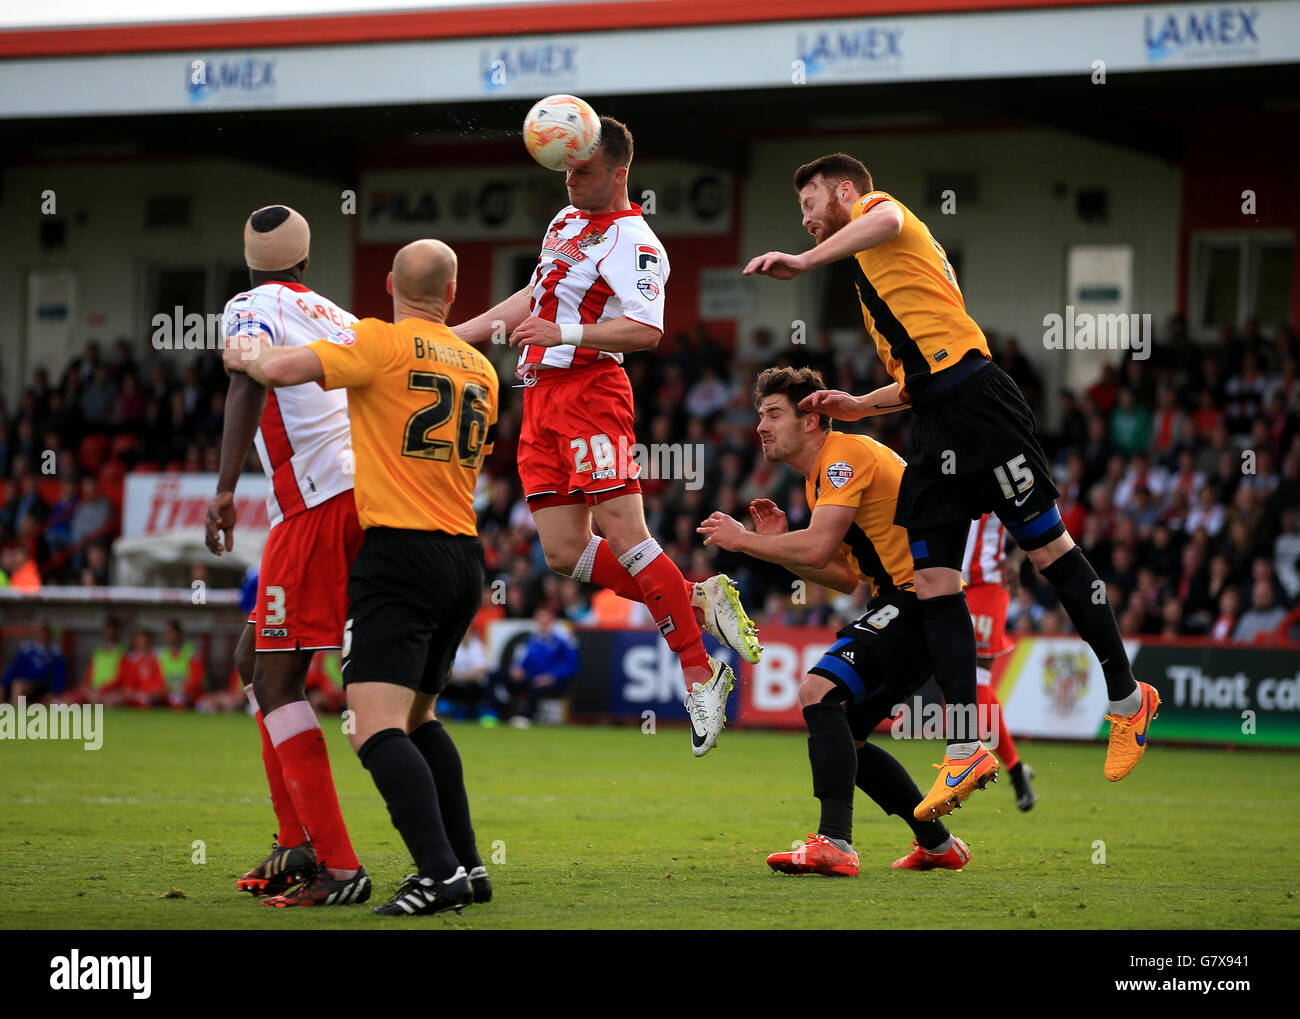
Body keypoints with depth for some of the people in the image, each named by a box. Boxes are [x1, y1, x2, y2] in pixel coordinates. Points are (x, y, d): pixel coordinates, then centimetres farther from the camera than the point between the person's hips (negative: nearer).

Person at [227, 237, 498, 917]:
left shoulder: (381, 341, -6)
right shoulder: (480, 369, 15)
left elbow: (281, 370, -16)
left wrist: (243, 355, 6)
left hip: (398, 551, -8)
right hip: (465, 557, 8)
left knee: (375, 726, -15)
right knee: (416, 716, 22)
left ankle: (438, 870, -29)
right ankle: (467, 865, 20)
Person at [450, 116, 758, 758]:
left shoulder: (632, 243, -8)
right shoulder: (565, 221, 20)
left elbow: (646, 330, -20)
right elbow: (535, 297, 34)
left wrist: (564, 333, -26)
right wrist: (455, 336, 37)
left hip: (589, 388, -9)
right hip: (541, 394, 9)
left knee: (620, 531, -18)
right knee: (564, 553, -1)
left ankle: (699, 674, -15)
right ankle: (697, 602, 6)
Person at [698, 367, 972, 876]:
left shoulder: (846, 455, -12)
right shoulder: (822, 477, 20)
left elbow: (817, 547, -24)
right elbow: (846, 576, 20)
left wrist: (743, 539, -11)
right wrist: (777, 542, 10)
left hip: (918, 600, -11)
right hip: (902, 604, 11)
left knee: (819, 690, -25)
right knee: (841, 738, 14)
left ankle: (834, 843, -36)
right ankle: (938, 843, 23)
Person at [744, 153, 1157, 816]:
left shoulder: (877, 210, 7)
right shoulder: (871, 275, 32)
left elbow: (886, 221, -22)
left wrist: (804, 261, -24)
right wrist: (858, 406, 21)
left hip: (974, 398, -10)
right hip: (934, 425, 10)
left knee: (1047, 548, -5)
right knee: (933, 582, -1)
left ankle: (1128, 699, 4)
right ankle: (966, 751, -5)